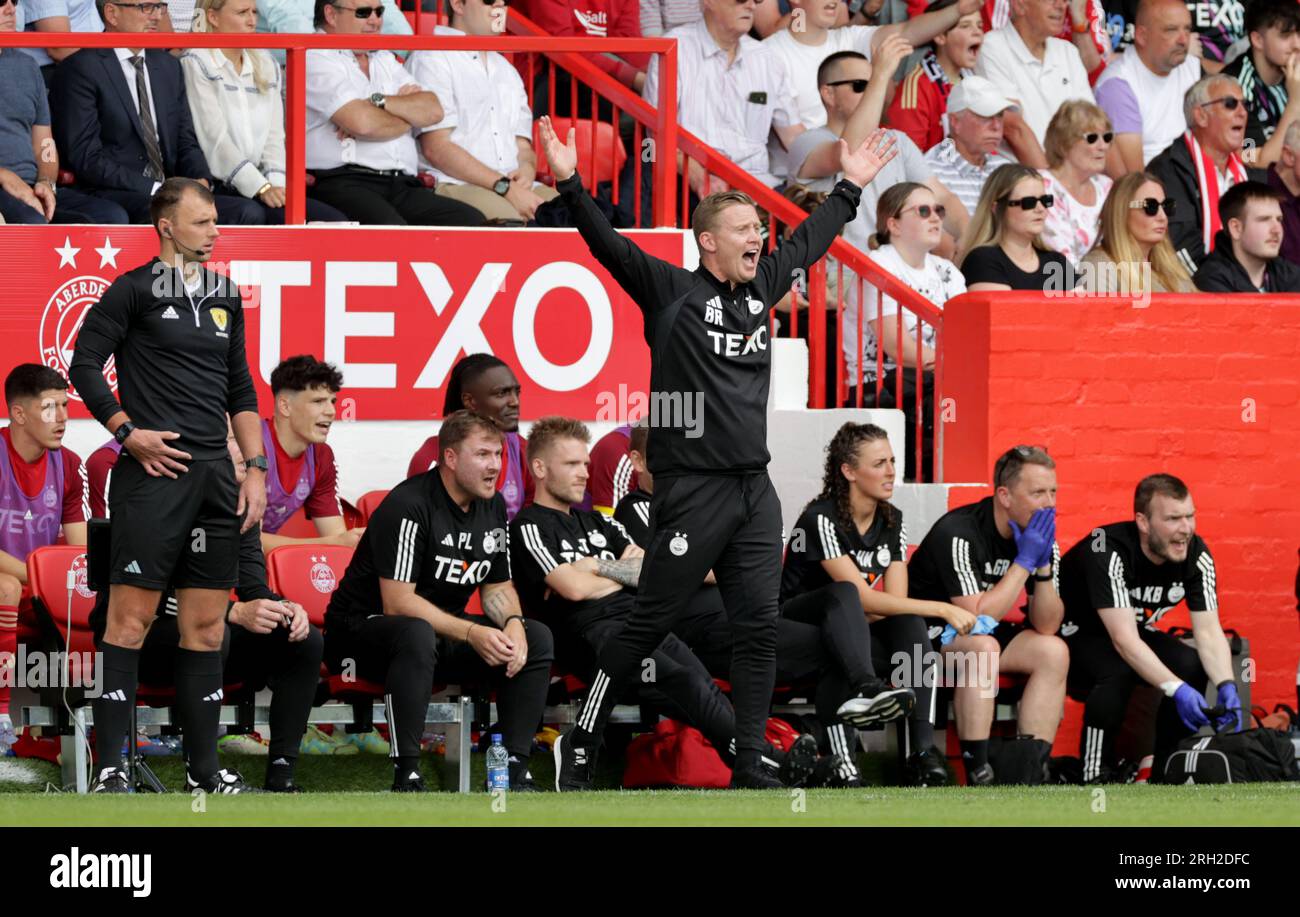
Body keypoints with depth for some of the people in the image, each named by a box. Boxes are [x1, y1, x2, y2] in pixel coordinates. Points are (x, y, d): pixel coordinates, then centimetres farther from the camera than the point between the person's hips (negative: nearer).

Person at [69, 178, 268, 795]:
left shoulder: (224, 296, 17)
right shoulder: (135, 291, -2)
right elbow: (84, 363, -4)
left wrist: (255, 468, 14)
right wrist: (128, 432, -10)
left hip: (214, 475, 6)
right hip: (155, 469, -6)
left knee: (206, 623, 7)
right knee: (131, 617, -8)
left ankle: (203, 767, 12)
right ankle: (109, 768, -8)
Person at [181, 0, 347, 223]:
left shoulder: (266, 65, 20)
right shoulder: (196, 63, -1)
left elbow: (274, 134, 13)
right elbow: (214, 137, -10)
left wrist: (276, 185, -7)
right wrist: (261, 188, -16)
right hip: (218, 189, -7)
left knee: (336, 222, -16)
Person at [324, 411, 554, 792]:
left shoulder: (493, 507, 6)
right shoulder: (409, 505, -20)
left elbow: (498, 587, 13)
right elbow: (397, 603, -25)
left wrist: (513, 624, -12)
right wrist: (471, 634, -31)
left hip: (445, 630, 8)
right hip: (362, 628, -8)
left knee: (537, 638, -9)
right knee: (416, 635, -42)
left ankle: (515, 770, -9)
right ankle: (406, 775, -37)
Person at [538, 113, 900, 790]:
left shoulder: (761, 288, 13)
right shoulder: (672, 291, -4)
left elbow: (808, 242, 29)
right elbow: (607, 245, -14)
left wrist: (851, 187, 38)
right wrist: (569, 184, -26)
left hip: (755, 491, 6)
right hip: (693, 490, -6)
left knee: (759, 630, 3)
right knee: (648, 626, -2)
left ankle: (749, 770, 8)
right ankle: (579, 744, 10)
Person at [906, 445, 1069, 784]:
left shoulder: (1042, 537, -3)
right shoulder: (958, 533, -24)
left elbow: (1046, 627, -4)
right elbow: (977, 617, -30)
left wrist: (1043, 566, -19)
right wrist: (1024, 562, -26)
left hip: (982, 636, 7)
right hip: (926, 632, -7)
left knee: (1054, 651, -13)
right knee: (983, 646, -35)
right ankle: (977, 772, -35)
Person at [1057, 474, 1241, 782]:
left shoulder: (1196, 555, -15)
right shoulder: (1108, 551, -33)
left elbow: (1209, 632, -16)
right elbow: (1124, 641, -39)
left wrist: (1227, 687, -35)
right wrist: (1177, 690, -49)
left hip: (1134, 631, 6)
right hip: (1074, 637, -6)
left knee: (1193, 666, -20)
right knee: (1117, 670, -36)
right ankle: (1096, 777, -21)